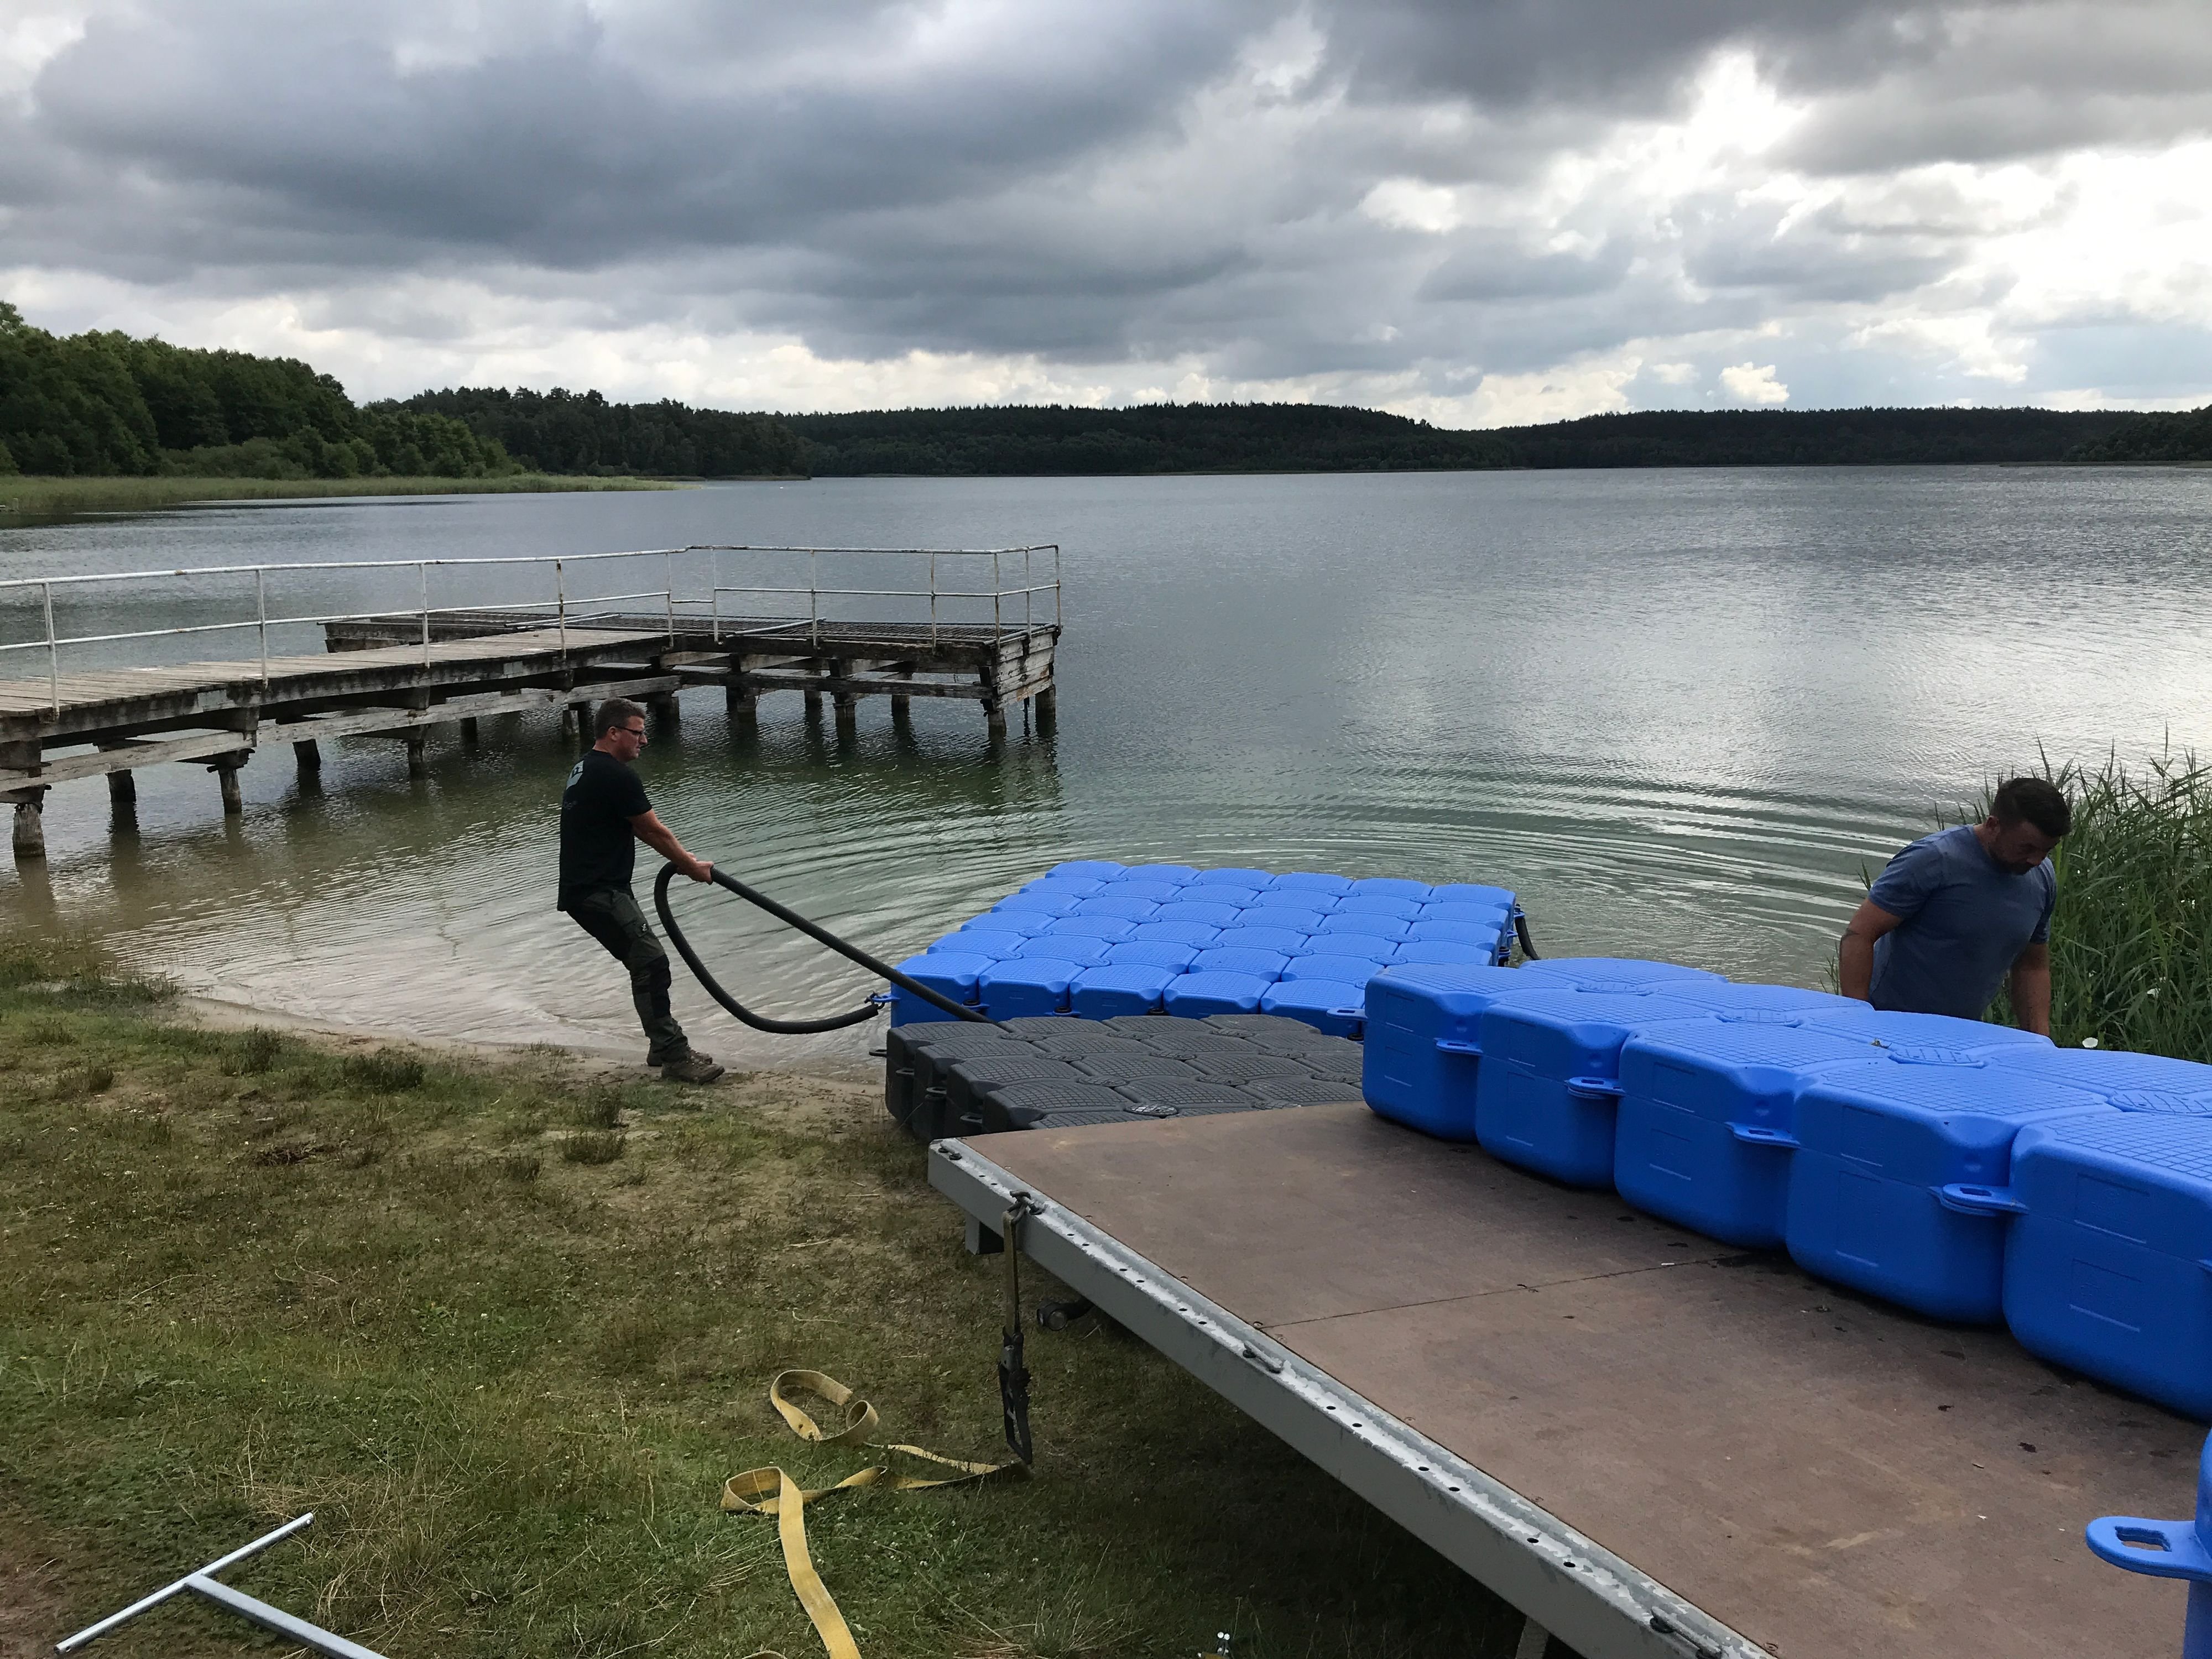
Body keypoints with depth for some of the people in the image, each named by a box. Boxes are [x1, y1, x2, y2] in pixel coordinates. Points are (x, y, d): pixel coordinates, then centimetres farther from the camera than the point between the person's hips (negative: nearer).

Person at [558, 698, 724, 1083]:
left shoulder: (584, 771, 19)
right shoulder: (615, 775, -15)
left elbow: (639, 829, 24)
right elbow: (655, 831, -8)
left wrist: (684, 860, 24)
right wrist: (691, 865, 6)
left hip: (586, 889, 11)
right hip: (599, 893, -11)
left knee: (647, 964, 15)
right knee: (652, 963, -14)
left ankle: (665, 1047, 21)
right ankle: (674, 1058, -16)